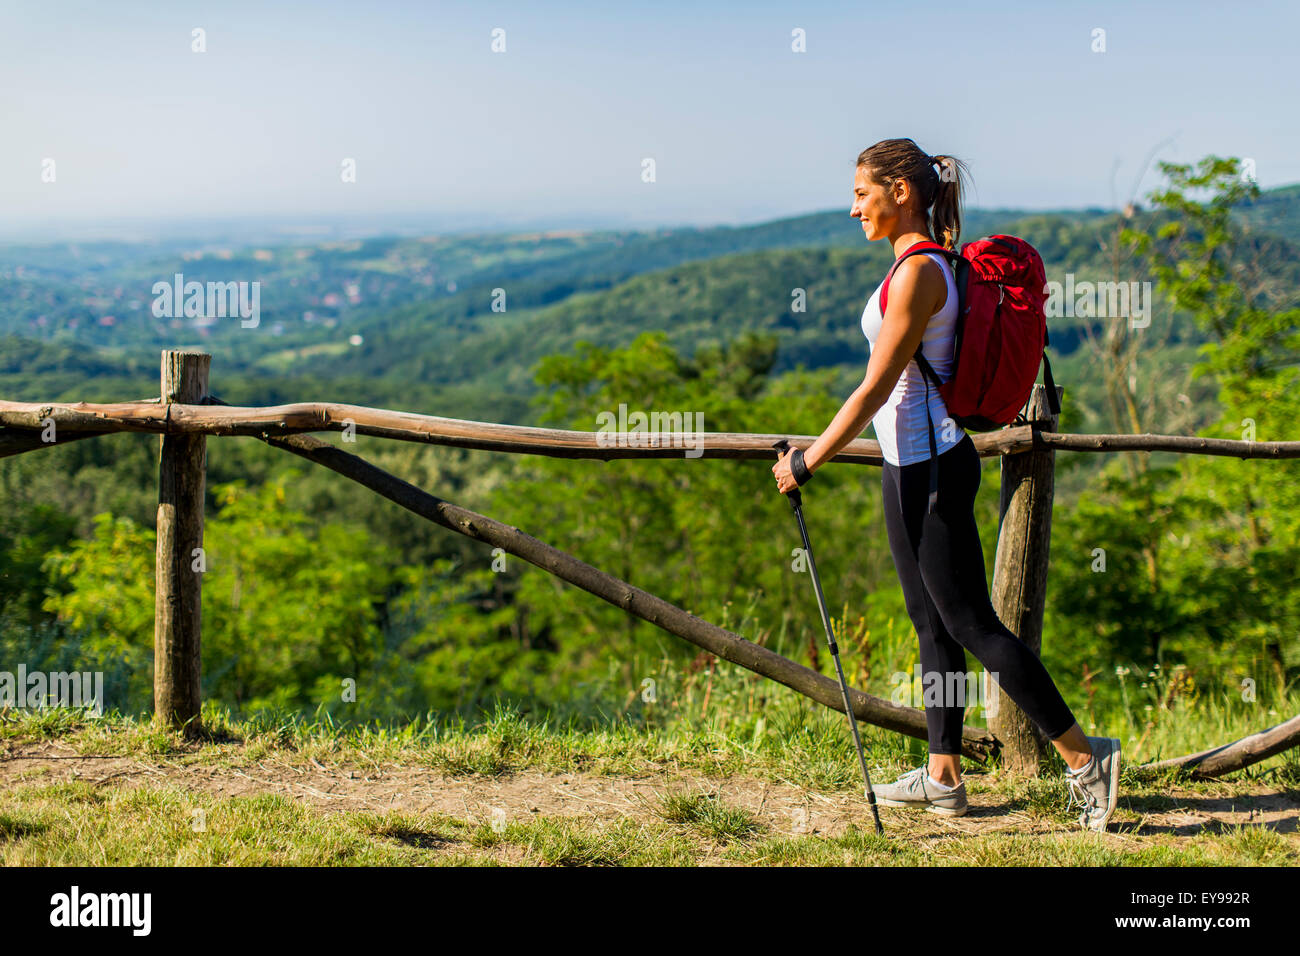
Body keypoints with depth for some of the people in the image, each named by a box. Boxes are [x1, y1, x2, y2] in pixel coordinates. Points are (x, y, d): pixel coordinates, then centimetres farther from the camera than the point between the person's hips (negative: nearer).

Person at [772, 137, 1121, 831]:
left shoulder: (918, 272, -18)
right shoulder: (928, 265, 12)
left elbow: (876, 388, -20)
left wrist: (807, 463, -15)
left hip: (928, 466, -10)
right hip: (915, 464, 10)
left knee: (970, 623, -5)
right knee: (932, 623, 13)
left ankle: (1084, 757, 2)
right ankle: (942, 777, 20)